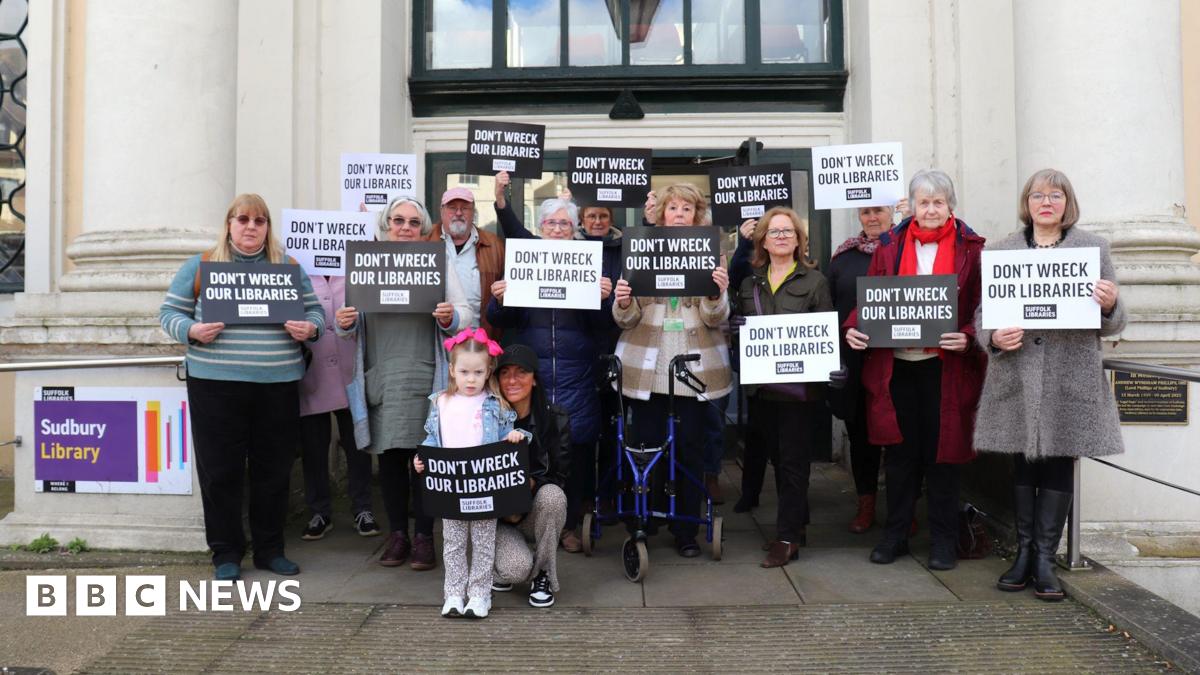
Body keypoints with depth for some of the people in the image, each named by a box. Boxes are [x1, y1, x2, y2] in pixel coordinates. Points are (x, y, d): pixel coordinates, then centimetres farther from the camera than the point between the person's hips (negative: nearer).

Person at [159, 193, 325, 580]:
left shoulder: (290, 267, 12)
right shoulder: (200, 266, 7)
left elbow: (315, 311, 14)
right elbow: (170, 313, 7)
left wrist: (310, 328, -8)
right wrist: (192, 331, -13)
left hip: (278, 384, 2)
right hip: (215, 384, -1)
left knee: (273, 470, 8)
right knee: (221, 471, 2)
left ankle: (270, 550, 21)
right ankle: (226, 553, 16)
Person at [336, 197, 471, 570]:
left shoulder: (438, 263, 8)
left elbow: (467, 314, 3)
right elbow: (353, 316, 13)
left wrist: (450, 318, -17)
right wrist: (345, 323, -9)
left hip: (423, 379, -2)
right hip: (380, 378, 2)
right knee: (388, 455, 7)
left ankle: (423, 536, 12)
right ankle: (396, 533, 20)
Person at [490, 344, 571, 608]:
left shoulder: (555, 418, -8)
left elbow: (560, 477, -7)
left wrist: (532, 483, -25)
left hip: (537, 513, 2)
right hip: (499, 516, -1)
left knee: (551, 495, -33)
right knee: (517, 568, -28)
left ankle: (543, 575, -10)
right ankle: (501, 569, 12)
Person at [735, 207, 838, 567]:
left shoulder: (815, 281, 1)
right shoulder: (750, 283, 12)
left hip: (799, 384, -4)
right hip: (761, 384, 4)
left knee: (793, 460, -1)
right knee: (777, 457, 12)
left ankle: (787, 537, 5)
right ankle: (797, 523, 27)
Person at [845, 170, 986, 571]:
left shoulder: (970, 248, 1)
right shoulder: (889, 246, 8)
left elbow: (984, 307, -3)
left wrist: (967, 337, -20)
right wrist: (853, 328, -11)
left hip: (945, 366, -2)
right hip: (895, 364, 2)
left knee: (941, 451, 6)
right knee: (899, 451, 10)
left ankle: (943, 540, 20)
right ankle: (895, 534, 22)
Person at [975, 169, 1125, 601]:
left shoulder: (1094, 249, 8)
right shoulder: (1001, 251, 8)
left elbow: (1111, 324, 8)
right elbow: (981, 311, 7)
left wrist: (1110, 306, -14)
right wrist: (993, 338, -14)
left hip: (1071, 380, 0)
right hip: (1017, 378, 0)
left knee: (1059, 466, 3)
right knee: (1023, 466, 7)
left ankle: (1045, 558, 13)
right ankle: (1024, 552, 19)